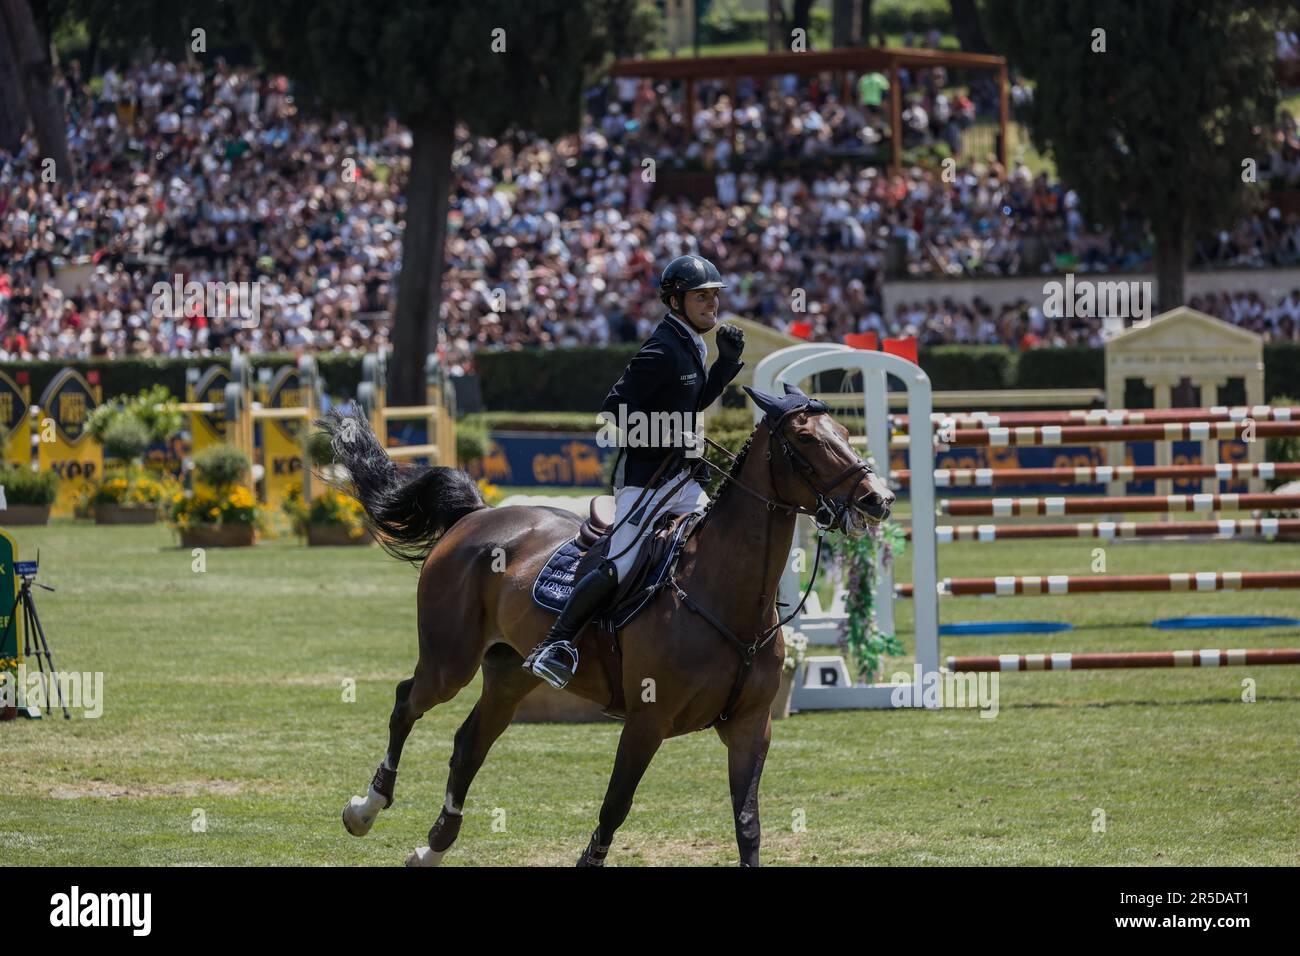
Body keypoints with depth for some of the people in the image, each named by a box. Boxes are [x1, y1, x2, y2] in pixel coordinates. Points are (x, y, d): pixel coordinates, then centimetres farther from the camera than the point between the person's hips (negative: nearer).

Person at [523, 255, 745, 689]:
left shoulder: (690, 345, 13)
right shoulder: (662, 351, -17)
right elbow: (614, 409, -20)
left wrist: (728, 359, 13)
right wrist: (670, 436, -23)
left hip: (679, 479, 10)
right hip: (644, 476, -10)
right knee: (619, 565, -16)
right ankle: (557, 644, -11)